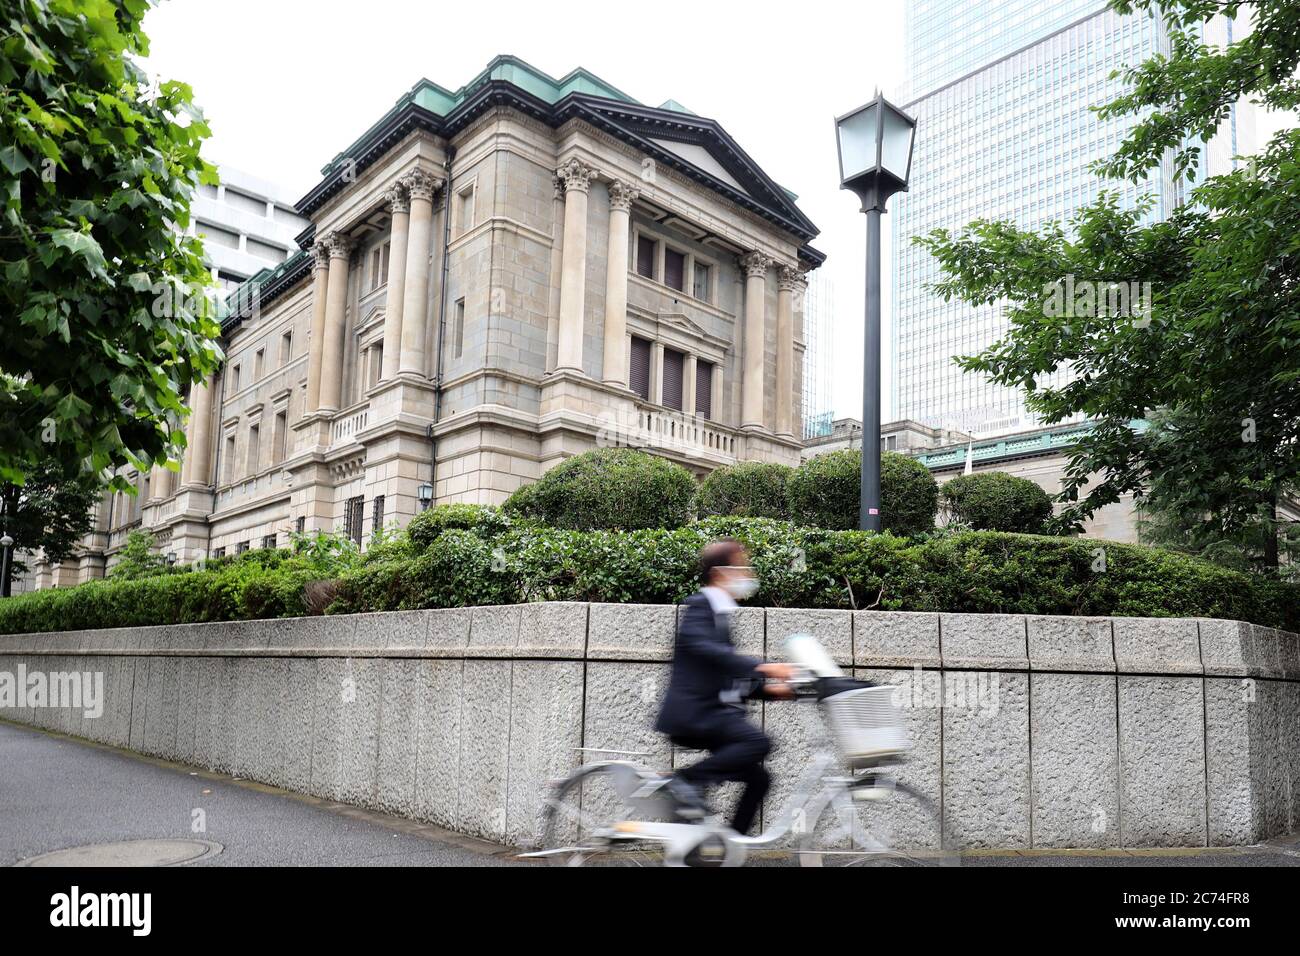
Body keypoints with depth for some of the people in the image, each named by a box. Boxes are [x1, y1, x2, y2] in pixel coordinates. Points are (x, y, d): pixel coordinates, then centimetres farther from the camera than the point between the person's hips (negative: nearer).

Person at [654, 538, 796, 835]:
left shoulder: (720, 611, 21)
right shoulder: (700, 604, -7)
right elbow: (702, 647, -27)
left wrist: (769, 689, 9)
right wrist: (760, 667, -32)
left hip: (709, 712, 9)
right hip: (693, 712, -9)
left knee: (758, 778, 6)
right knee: (758, 741, -26)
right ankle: (685, 780, -18)